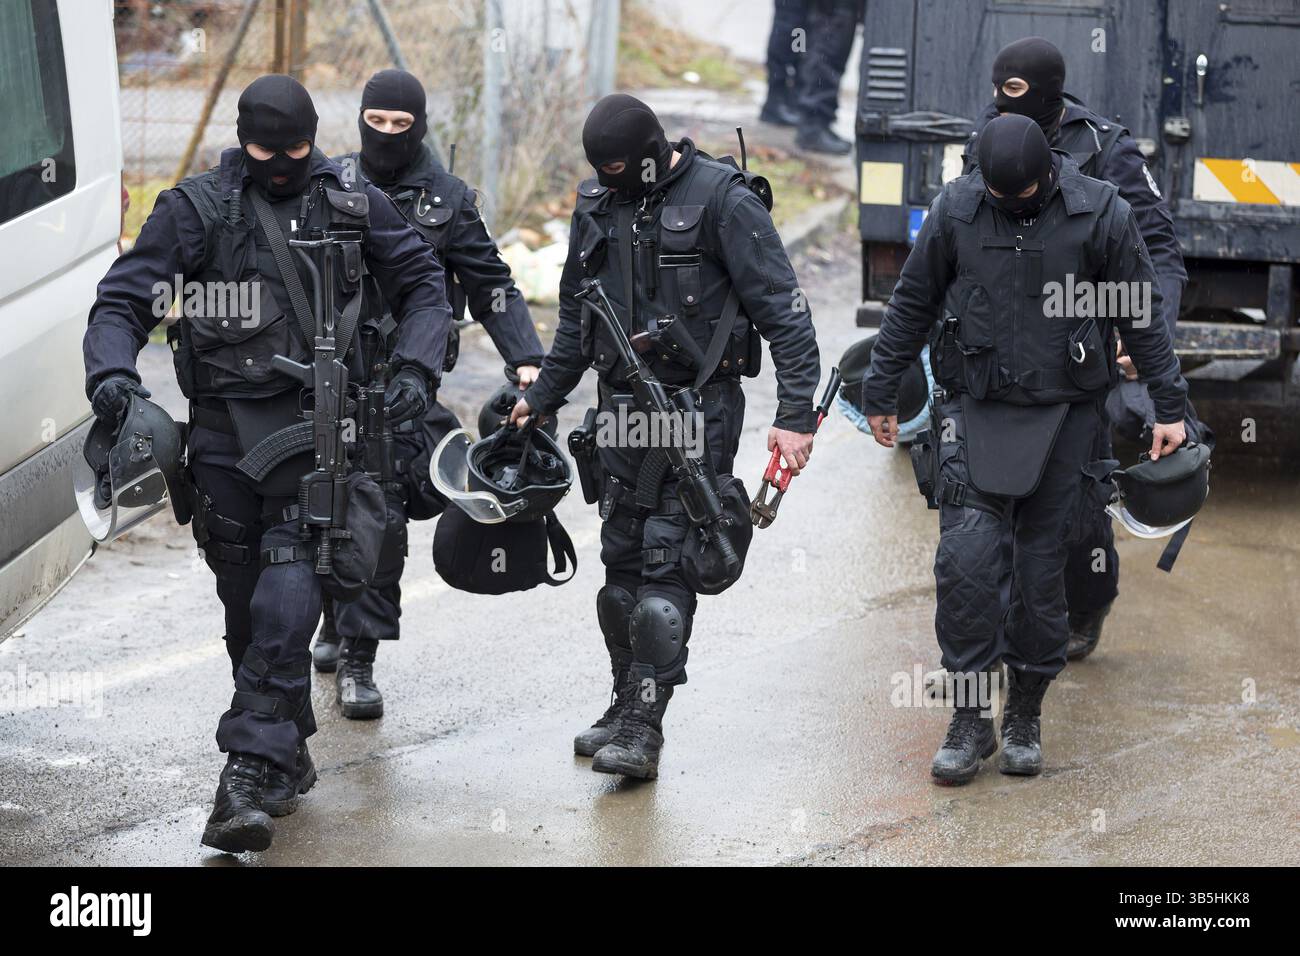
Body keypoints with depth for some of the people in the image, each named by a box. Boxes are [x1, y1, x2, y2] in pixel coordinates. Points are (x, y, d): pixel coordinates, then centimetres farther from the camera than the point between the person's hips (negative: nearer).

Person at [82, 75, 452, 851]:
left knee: (286, 597, -16)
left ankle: (253, 774, -20)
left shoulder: (355, 204, 5)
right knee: (247, 603, 9)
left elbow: (424, 283, 14)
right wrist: (111, 371, -18)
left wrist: (416, 370, -1)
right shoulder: (196, 209, 3)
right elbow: (124, 301, 2)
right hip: (225, 429, 2)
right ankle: (289, 755, 27)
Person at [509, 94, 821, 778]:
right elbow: (575, 317, 24)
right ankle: (627, 706, 20)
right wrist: (541, 398, 23)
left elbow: (784, 310, -12)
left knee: (666, 562, -10)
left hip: (697, 410, -6)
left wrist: (796, 414, -18)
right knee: (622, 561, 9)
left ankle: (643, 731, -10)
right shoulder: (597, 206, 9)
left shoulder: (721, 200, -11)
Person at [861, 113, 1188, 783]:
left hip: (1064, 415, -1)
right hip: (976, 409, 1)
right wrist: (881, 393, 14)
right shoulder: (955, 209, -2)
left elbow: (1142, 318, 3)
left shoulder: (1102, 214, -5)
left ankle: (1025, 717, 18)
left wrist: (1170, 407, 3)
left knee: (1041, 567, 3)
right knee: (966, 555, -13)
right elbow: (911, 306, 9)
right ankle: (970, 719, -3)